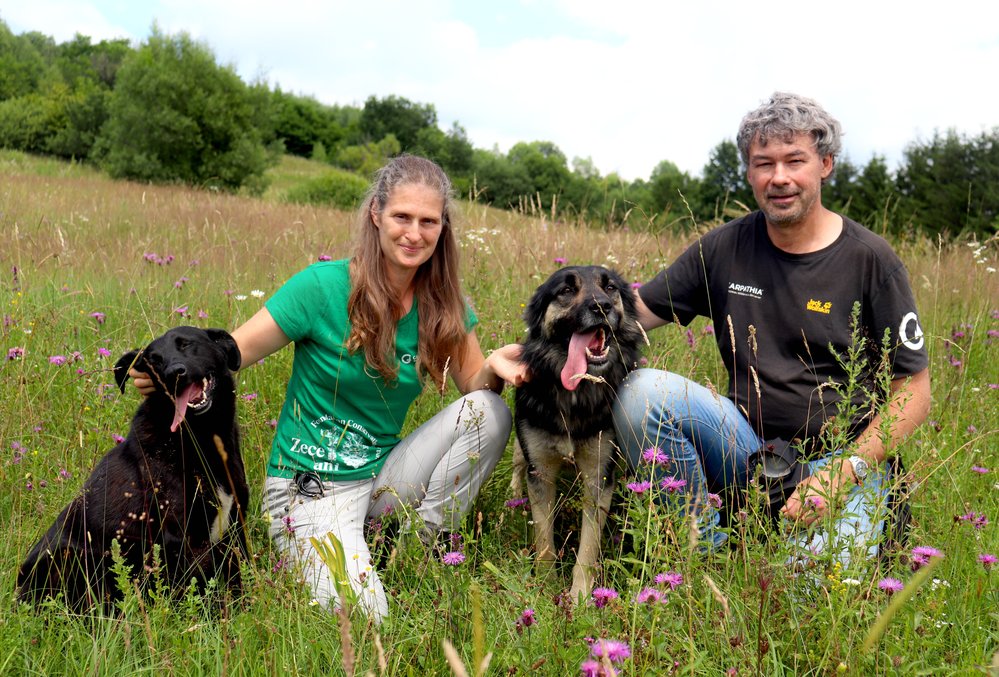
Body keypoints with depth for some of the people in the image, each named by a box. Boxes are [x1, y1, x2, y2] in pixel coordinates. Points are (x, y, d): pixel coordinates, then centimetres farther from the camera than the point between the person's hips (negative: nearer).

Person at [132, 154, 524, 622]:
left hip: (383, 474, 5)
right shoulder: (324, 286, -15)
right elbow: (232, 352, -13)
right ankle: (304, 554, 11)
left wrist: (495, 368, -20)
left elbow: (474, 384, 4)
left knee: (490, 412, -16)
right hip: (311, 484, -5)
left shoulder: (441, 303, 0)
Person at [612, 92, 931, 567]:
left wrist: (845, 472, -16)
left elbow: (914, 392, -3)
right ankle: (705, 550, -7)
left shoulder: (870, 260, -5)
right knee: (640, 390, -23)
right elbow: (635, 312, 6)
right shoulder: (725, 248, 3)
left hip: (841, 456, -2)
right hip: (749, 449, 3)